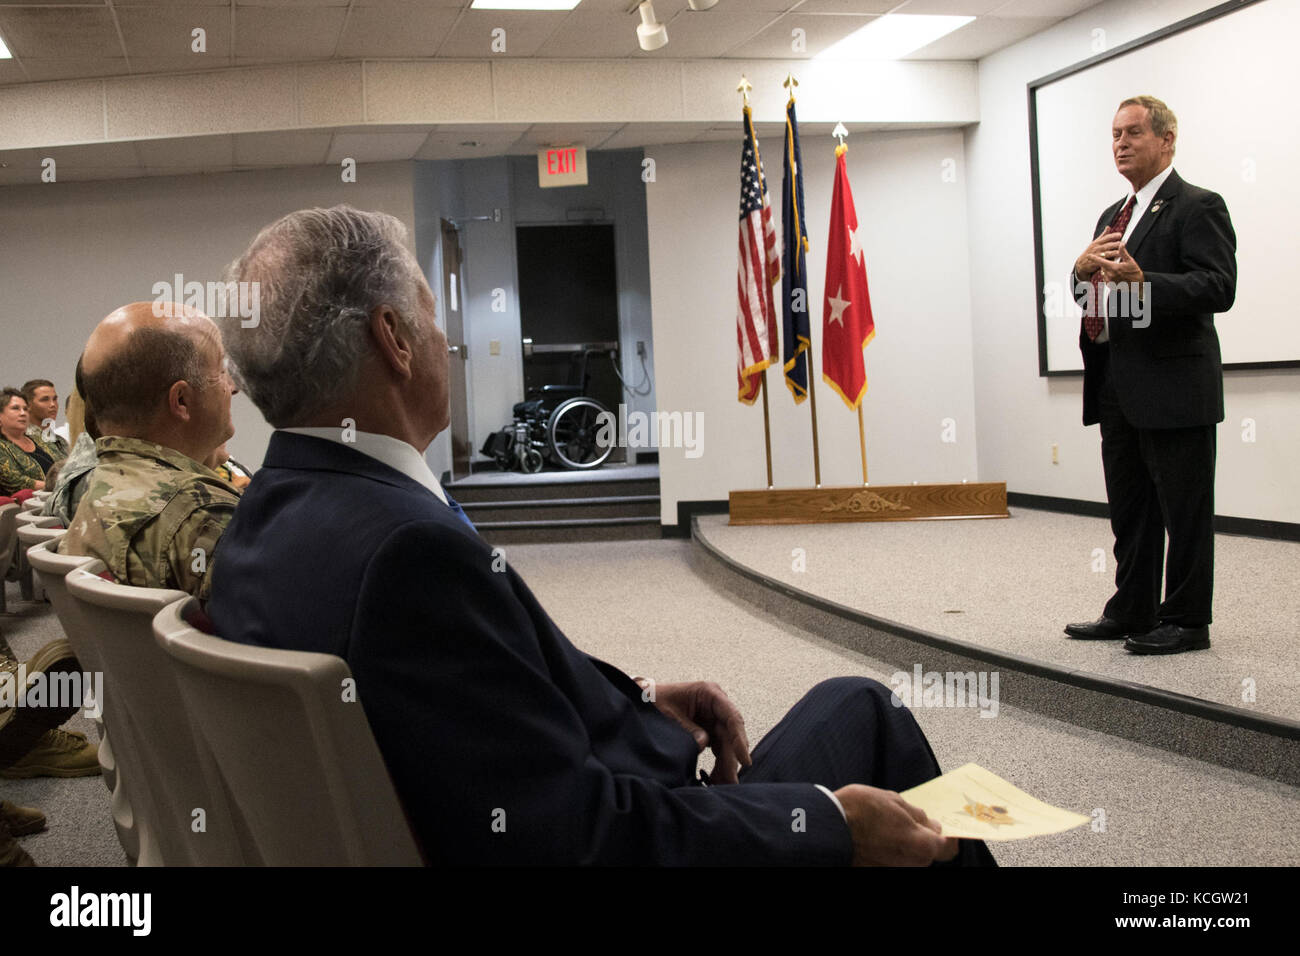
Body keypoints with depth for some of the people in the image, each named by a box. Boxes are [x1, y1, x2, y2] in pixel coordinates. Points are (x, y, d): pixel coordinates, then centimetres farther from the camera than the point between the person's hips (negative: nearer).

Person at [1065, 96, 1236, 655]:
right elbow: (1088, 295, 21)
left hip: (1172, 384, -8)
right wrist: (1083, 268, -2)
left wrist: (1144, 282, -30)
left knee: (1184, 510, 0)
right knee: (1129, 509, 15)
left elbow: (1219, 288, -18)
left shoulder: (1196, 207, -7)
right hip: (1117, 388, 9)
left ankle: (1186, 621, 8)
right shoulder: (1113, 216, 20)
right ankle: (1131, 612, 25)